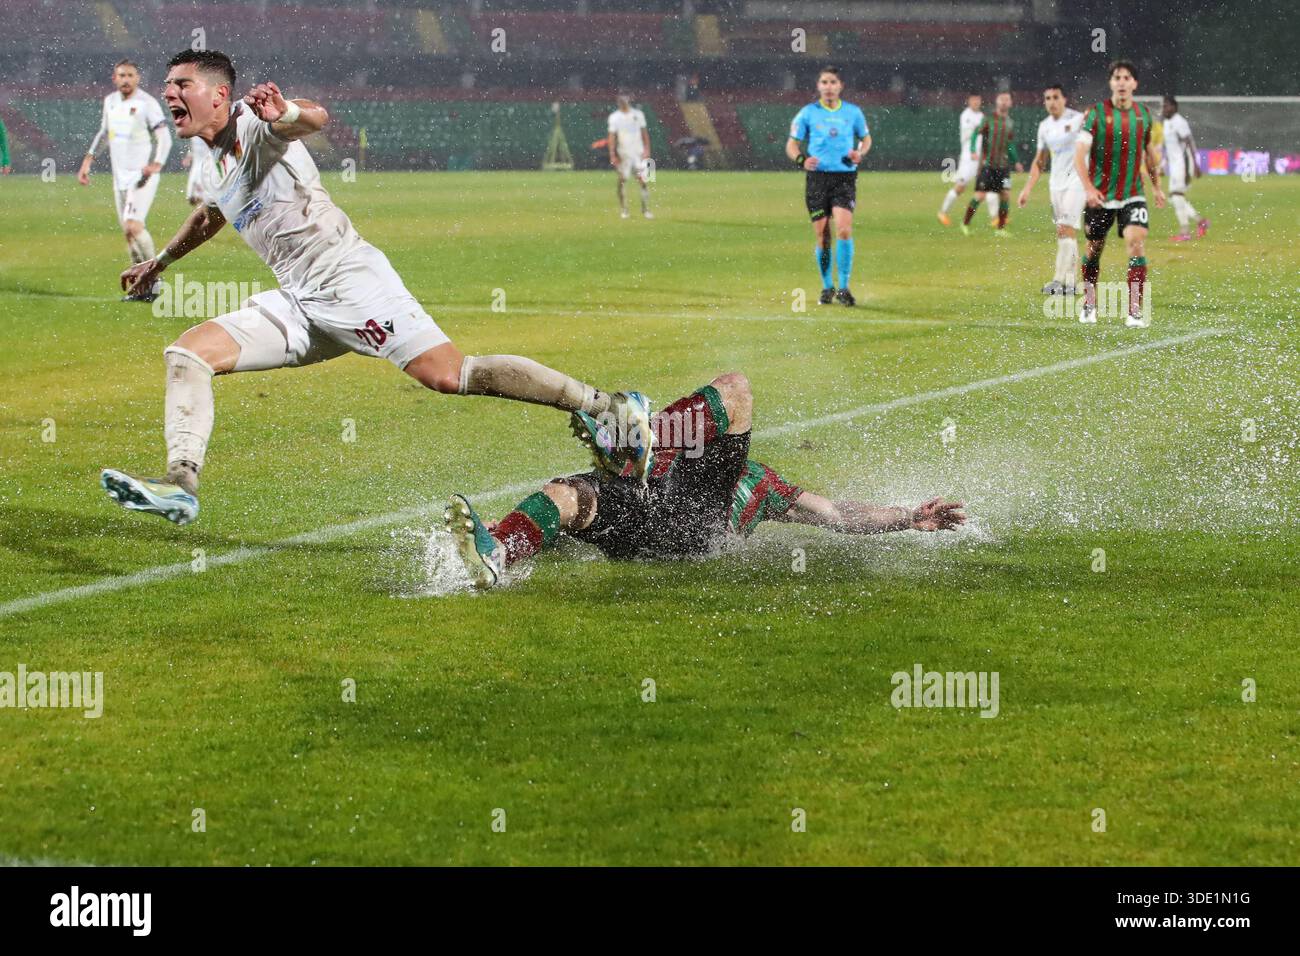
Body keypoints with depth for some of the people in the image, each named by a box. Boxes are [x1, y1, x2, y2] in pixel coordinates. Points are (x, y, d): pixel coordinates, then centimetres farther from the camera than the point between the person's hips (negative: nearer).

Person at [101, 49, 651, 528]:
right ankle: (181, 485, -9)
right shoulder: (212, 169, 19)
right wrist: (160, 262, 55)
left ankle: (610, 408, -18)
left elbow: (316, 118, -32)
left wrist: (284, 115, -54)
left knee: (447, 375, -21)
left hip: (349, 277, -9)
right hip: (297, 305, 9)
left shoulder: (255, 125, -8)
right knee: (187, 353, -3)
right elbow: (209, 219, 43)